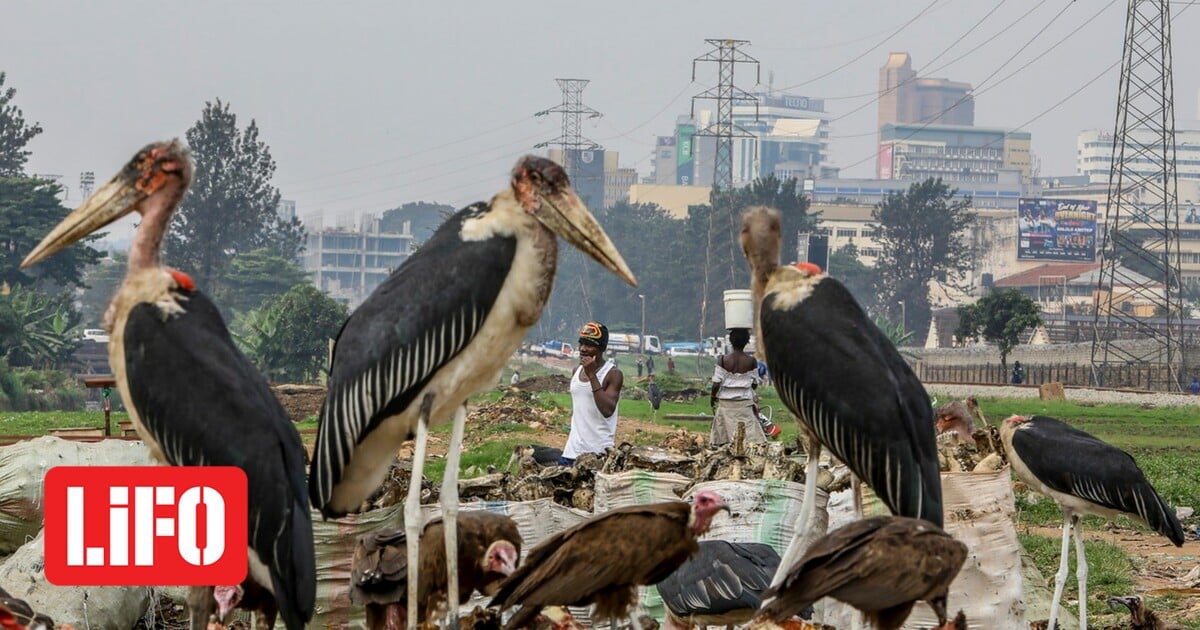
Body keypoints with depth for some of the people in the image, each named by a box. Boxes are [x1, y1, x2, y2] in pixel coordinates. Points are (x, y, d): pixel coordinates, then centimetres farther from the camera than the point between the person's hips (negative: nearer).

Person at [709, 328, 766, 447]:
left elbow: (716, 384, -7)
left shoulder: (723, 361, -8)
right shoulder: (751, 361, -7)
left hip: (726, 403, 0)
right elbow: (755, 384, 2)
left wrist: (712, 397, 11)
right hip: (745, 402, 0)